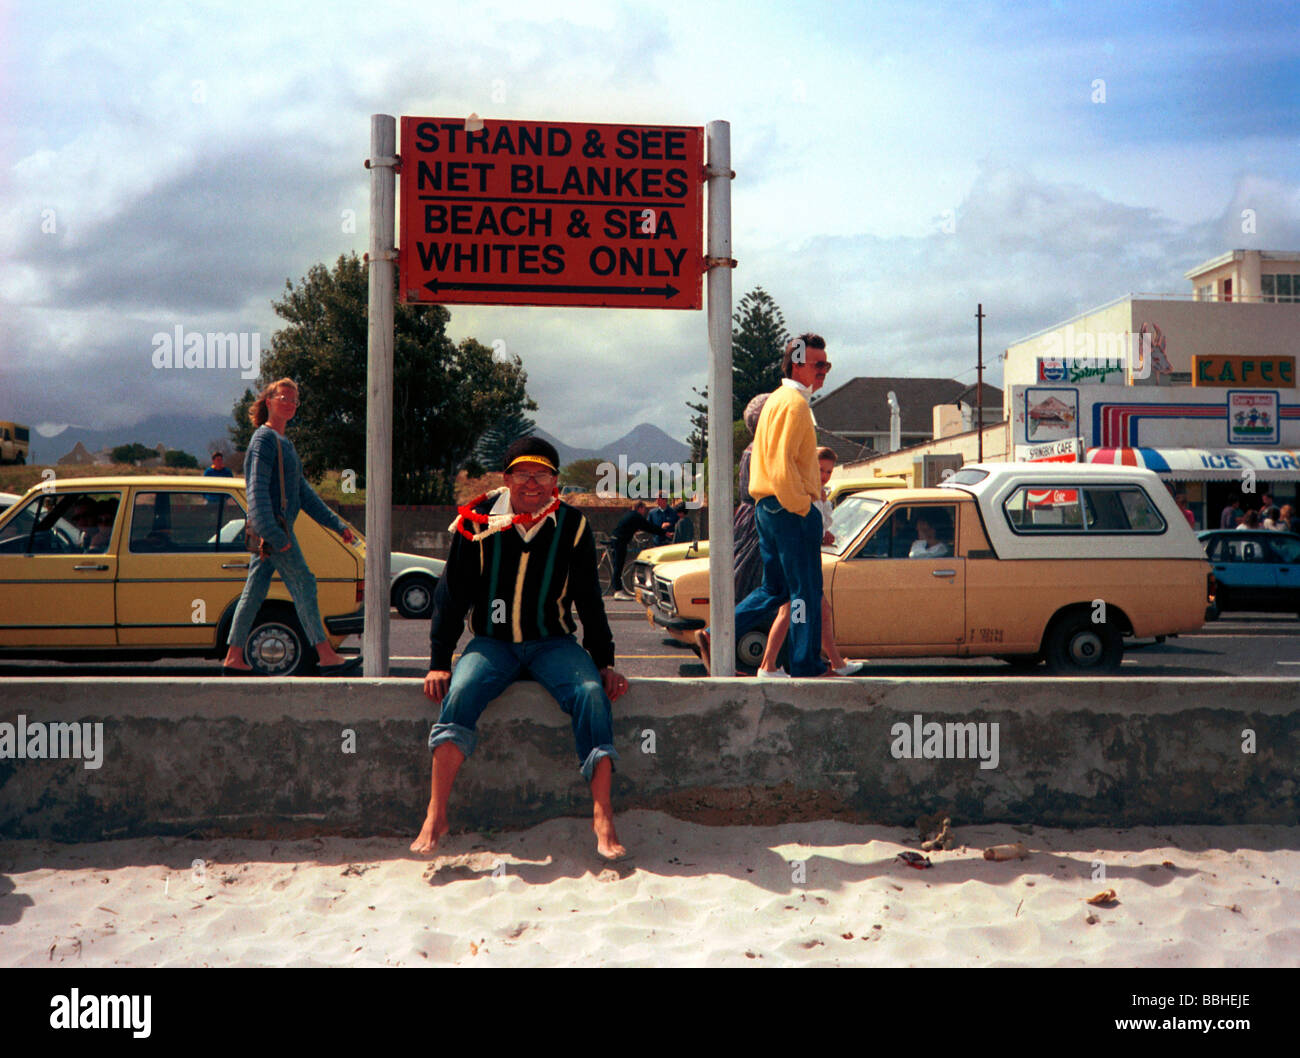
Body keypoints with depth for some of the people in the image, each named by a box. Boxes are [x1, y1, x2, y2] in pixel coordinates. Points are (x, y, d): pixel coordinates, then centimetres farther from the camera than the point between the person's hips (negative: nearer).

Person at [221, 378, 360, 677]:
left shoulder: (285, 443, 21)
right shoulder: (264, 439, -9)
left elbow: (304, 492, 23)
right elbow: (257, 490, -19)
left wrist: (338, 524, 19)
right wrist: (274, 534, -28)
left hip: (270, 529, 9)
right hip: (271, 526, -9)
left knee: (254, 591, 8)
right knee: (304, 584, -9)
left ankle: (233, 659, 10)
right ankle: (327, 657, -8)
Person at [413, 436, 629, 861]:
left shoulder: (572, 526, 1)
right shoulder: (478, 522, -1)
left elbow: (589, 600, 9)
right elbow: (451, 594, 4)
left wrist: (604, 662, 5)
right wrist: (439, 661, -1)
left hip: (553, 642, 1)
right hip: (493, 642, 0)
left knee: (593, 694, -26)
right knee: (459, 694, -29)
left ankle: (603, 818, -25)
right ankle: (435, 816, -24)